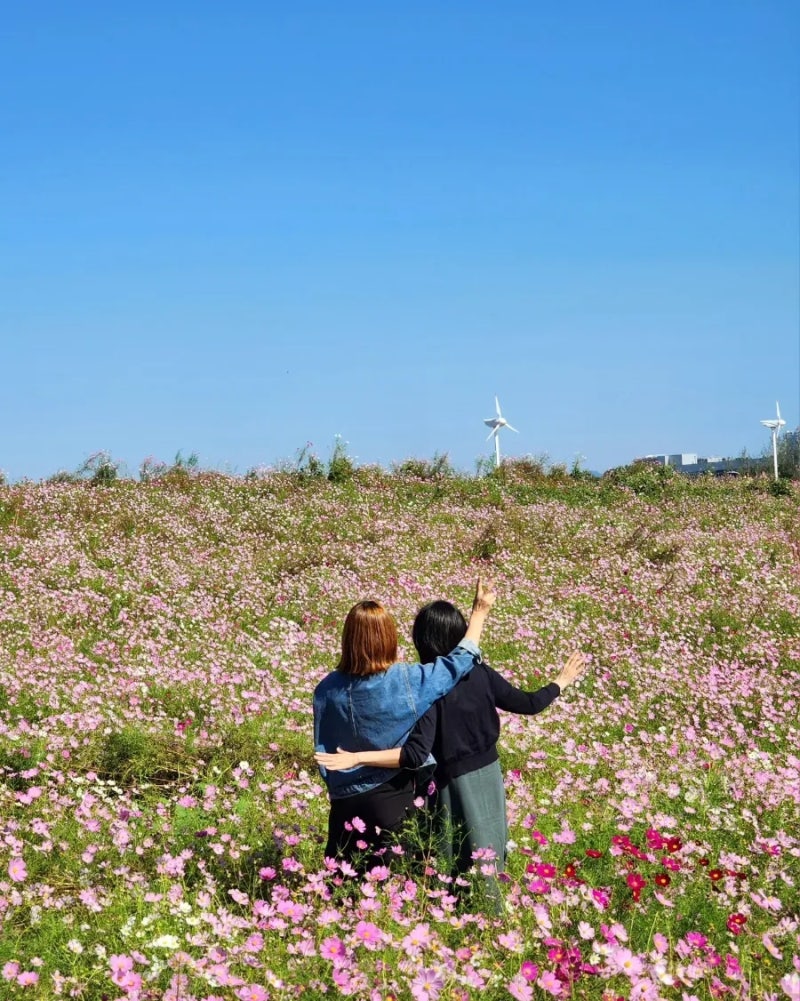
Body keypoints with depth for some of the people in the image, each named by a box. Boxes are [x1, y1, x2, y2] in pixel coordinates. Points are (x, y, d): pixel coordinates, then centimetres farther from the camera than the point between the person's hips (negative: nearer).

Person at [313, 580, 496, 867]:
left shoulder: (328, 689, -10)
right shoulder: (407, 681, -17)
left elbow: (323, 755, -1)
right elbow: (460, 660, -3)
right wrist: (480, 611, 9)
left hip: (345, 804, 2)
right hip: (394, 802, -2)